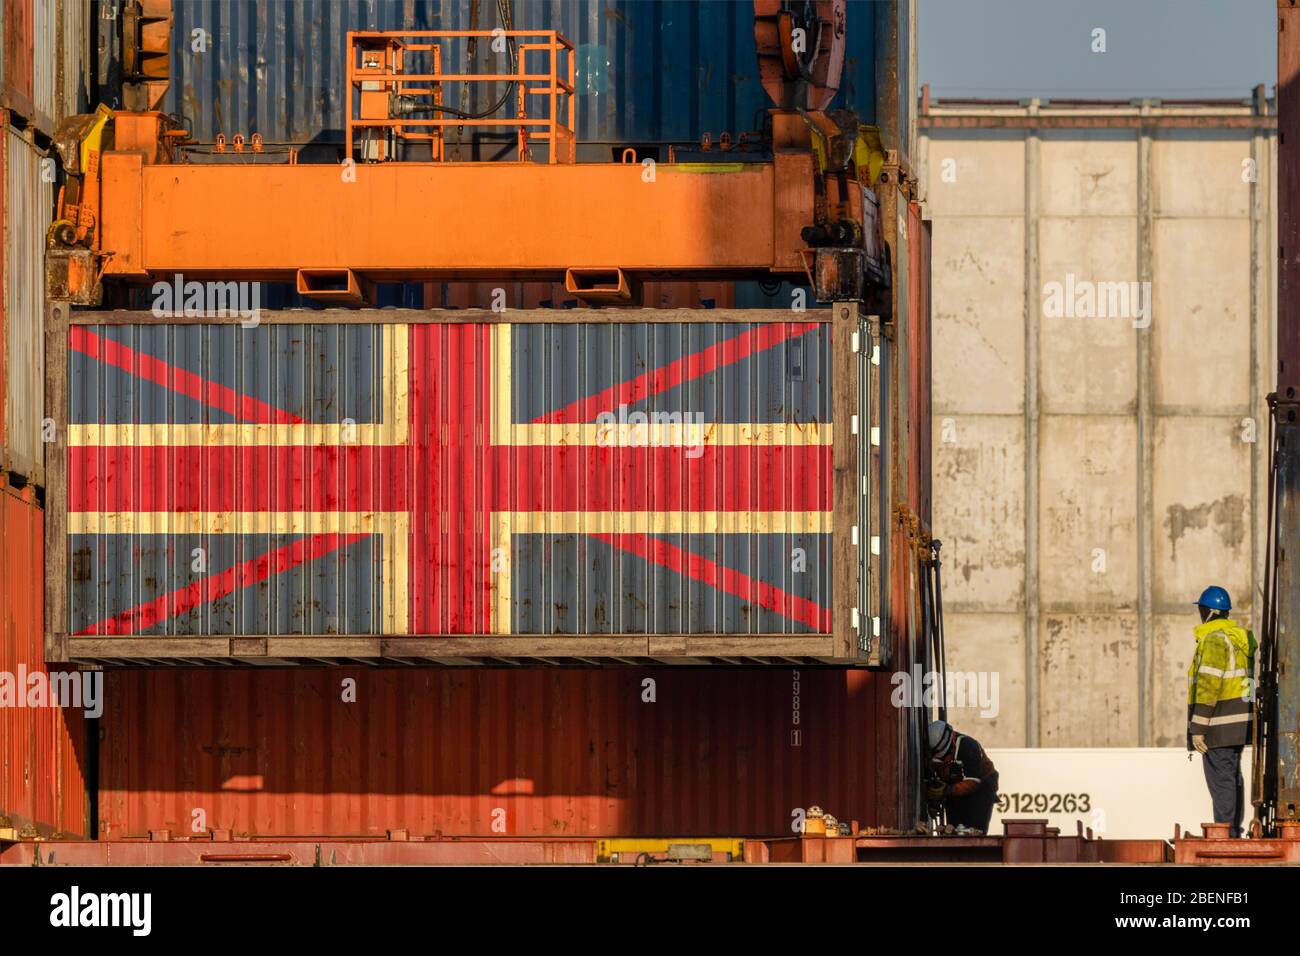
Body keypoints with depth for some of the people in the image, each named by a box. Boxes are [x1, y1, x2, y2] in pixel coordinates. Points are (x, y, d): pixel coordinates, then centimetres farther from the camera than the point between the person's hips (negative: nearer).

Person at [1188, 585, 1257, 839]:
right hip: (1238, 720, 9)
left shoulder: (1213, 639, -15)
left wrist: (1198, 728, -19)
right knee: (1232, 777, 15)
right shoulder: (1240, 636, 14)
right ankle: (1235, 832, 20)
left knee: (1219, 778, -8)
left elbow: (1208, 687, -20)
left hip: (1219, 722, -9)